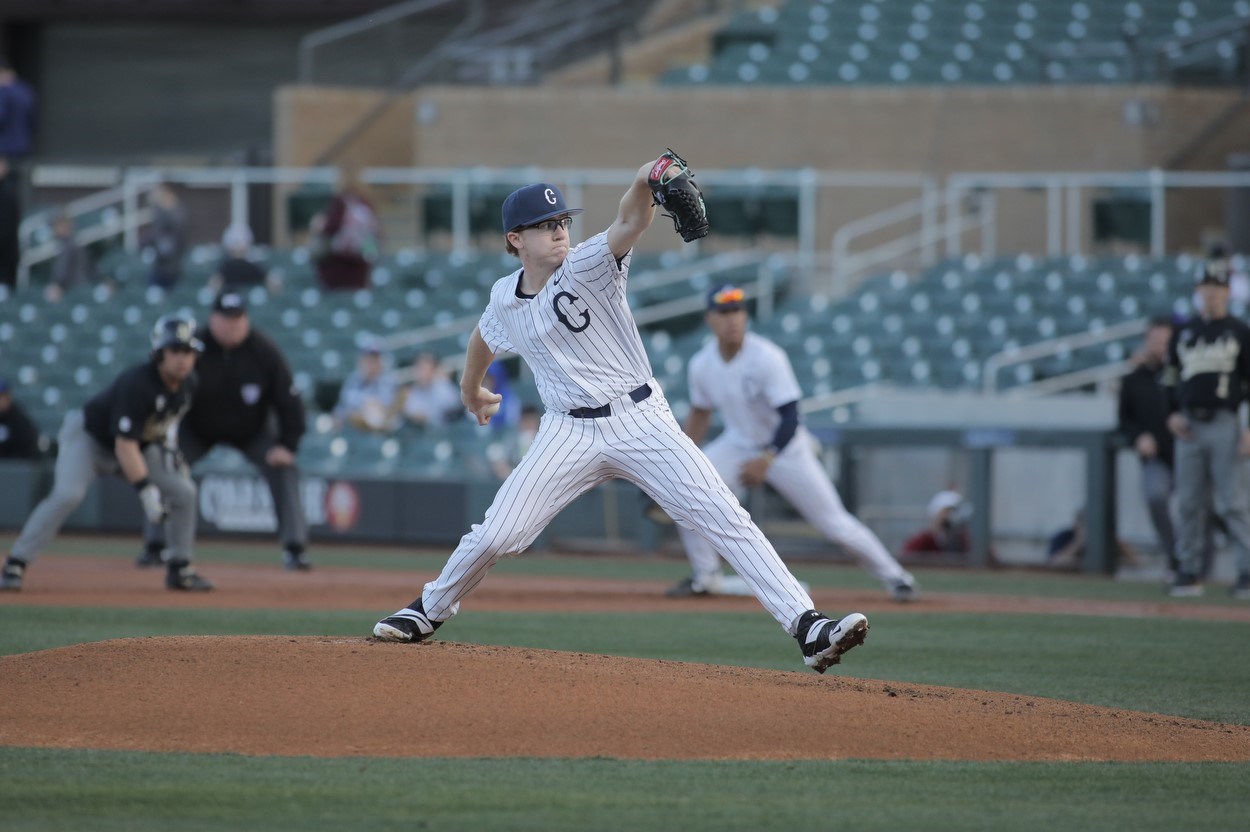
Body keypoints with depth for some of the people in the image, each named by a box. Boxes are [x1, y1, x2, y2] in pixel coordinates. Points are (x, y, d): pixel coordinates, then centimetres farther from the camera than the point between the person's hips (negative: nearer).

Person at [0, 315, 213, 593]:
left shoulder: (187, 382, -11)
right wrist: (146, 491, -40)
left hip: (142, 444, 7)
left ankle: (180, 569, 11)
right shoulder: (136, 383, -35)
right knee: (67, 495, -29)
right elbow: (125, 446, -37)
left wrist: (164, 445, 4)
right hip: (89, 437, -7)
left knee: (183, 491, -3)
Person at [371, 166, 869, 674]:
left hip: (641, 419, -3)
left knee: (724, 517, -14)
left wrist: (645, 185, -51)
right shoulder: (505, 299, 5)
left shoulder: (586, 265, -9)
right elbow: (484, 340, 29)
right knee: (496, 535, -3)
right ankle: (429, 612, 24)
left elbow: (629, 224, -30)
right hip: (570, 435, 3)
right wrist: (471, 391, 44)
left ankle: (805, 626, -19)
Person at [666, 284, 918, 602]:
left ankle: (894, 576, 14)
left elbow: (790, 417, -28)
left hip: (785, 447, -4)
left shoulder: (767, 358, -25)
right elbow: (700, 414, 9)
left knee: (834, 522, -4)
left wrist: (766, 459, -41)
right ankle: (706, 578, 1)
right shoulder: (701, 364, -9)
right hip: (739, 444, 4)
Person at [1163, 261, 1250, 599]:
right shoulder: (1183, 333, 14)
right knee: (1189, 502, 4)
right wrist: (1172, 415, 3)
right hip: (1188, 426, 4)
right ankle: (1189, 573, 9)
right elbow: (1170, 378, 19)